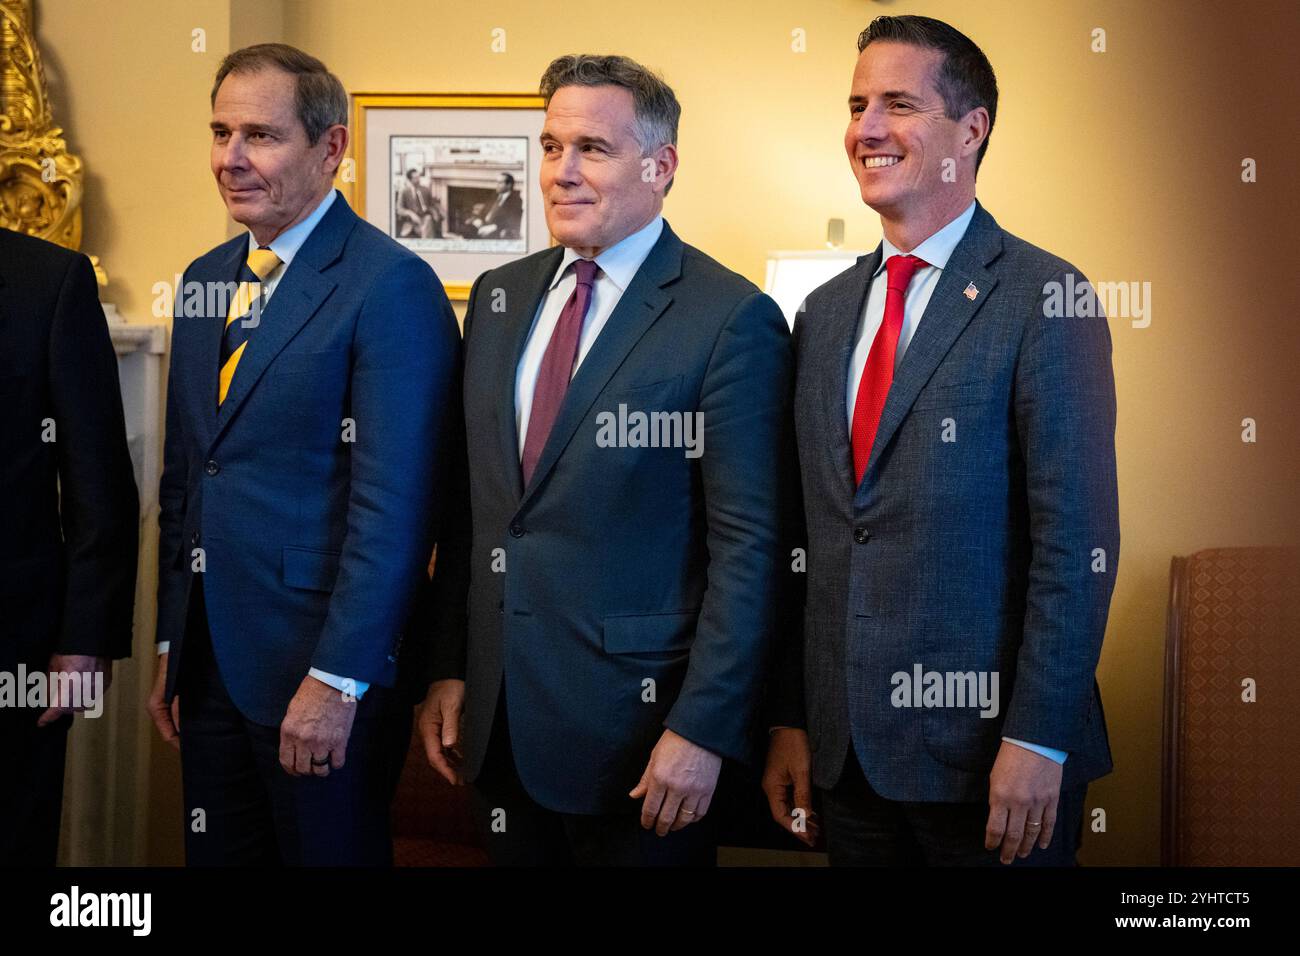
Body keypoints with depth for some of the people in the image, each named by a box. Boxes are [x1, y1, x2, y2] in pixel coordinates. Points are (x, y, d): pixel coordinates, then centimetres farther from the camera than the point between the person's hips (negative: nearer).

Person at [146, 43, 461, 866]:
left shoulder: (391, 286, -13)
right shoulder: (205, 281, 11)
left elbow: (395, 505, -18)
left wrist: (337, 679, -19)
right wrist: (172, 646, 14)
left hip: (323, 672, -7)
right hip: (209, 665, 7)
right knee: (218, 855, 16)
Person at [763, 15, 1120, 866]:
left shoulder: (1042, 297, -9)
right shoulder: (827, 311, 11)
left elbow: (1077, 541, -13)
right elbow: (811, 536, 11)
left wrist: (1038, 738, -16)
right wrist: (790, 720, 8)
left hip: (986, 757, -6)